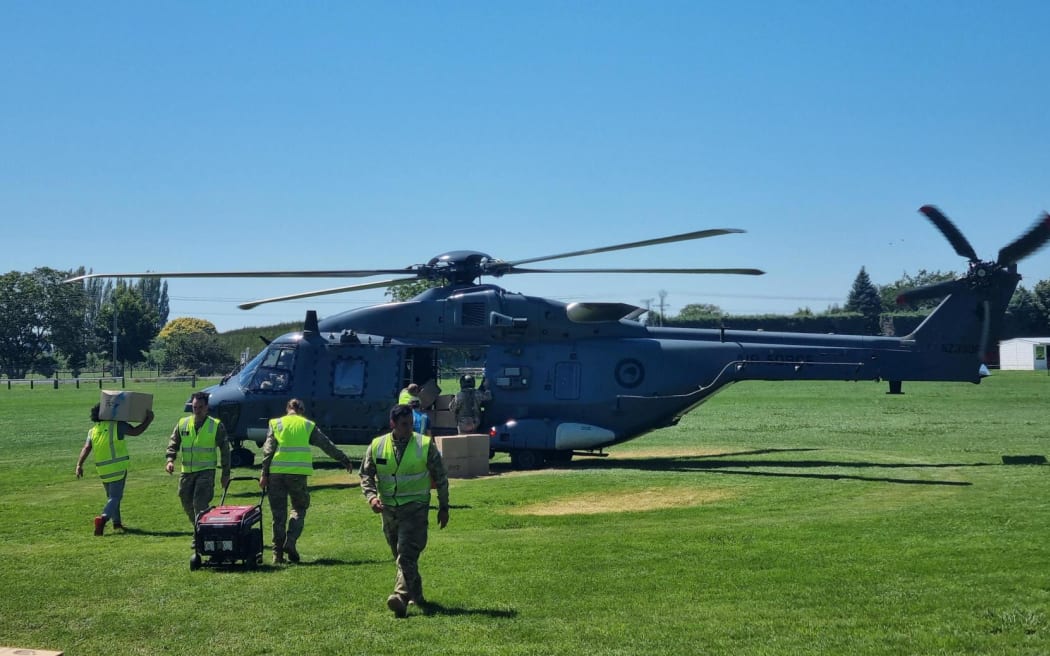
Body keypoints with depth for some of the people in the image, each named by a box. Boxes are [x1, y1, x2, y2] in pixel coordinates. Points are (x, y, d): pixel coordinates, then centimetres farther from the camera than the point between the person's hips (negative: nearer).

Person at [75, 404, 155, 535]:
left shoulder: (93, 431, 5)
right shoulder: (117, 426, -7)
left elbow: (86, 448, -5)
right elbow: (136, 432, -6)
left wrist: (79, 465, -12)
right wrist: (148, 420, 3)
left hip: (102, 470, 5)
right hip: (118, 468, -5)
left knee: (111, 496, 22)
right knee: (115, 497, -2)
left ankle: (117, 523, 30)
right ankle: (103, 517, -27)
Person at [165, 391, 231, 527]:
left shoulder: (216, 426, -2)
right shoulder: (182, 424, 6)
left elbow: (224, 450, 2)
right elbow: (173, 443, 10)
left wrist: (226, 473, 1)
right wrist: (170, 460, -9)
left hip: (206, 471, -5)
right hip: (186, 471, 5)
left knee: (200, 504, -16)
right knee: (187, 504, 12)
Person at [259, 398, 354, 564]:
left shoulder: (276, 423, 10)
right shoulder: (309, 426, 10)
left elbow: (268, 449, 2)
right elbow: (328, 446, 13)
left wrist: (264, 473, 1)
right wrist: (345, 461, 21)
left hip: (276, 472, 1)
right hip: (298, 474, -1)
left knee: (278, 513, 7)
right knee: (299, 508, 14)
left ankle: (278, 553, 7)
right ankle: (291, 542, -6)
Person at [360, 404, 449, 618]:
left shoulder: (426, 445, -5)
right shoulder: (377, 446, 0)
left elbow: (440, 477, 3)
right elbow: (366, 474, 7)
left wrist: (444, 507, 6)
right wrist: (371, 496, -11)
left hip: (415, 506, -4)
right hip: (388, 508, 4)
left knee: (407, 554, -18)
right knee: (400, 556, 14)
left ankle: (401, 597, -28)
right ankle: (416, 595, 31)